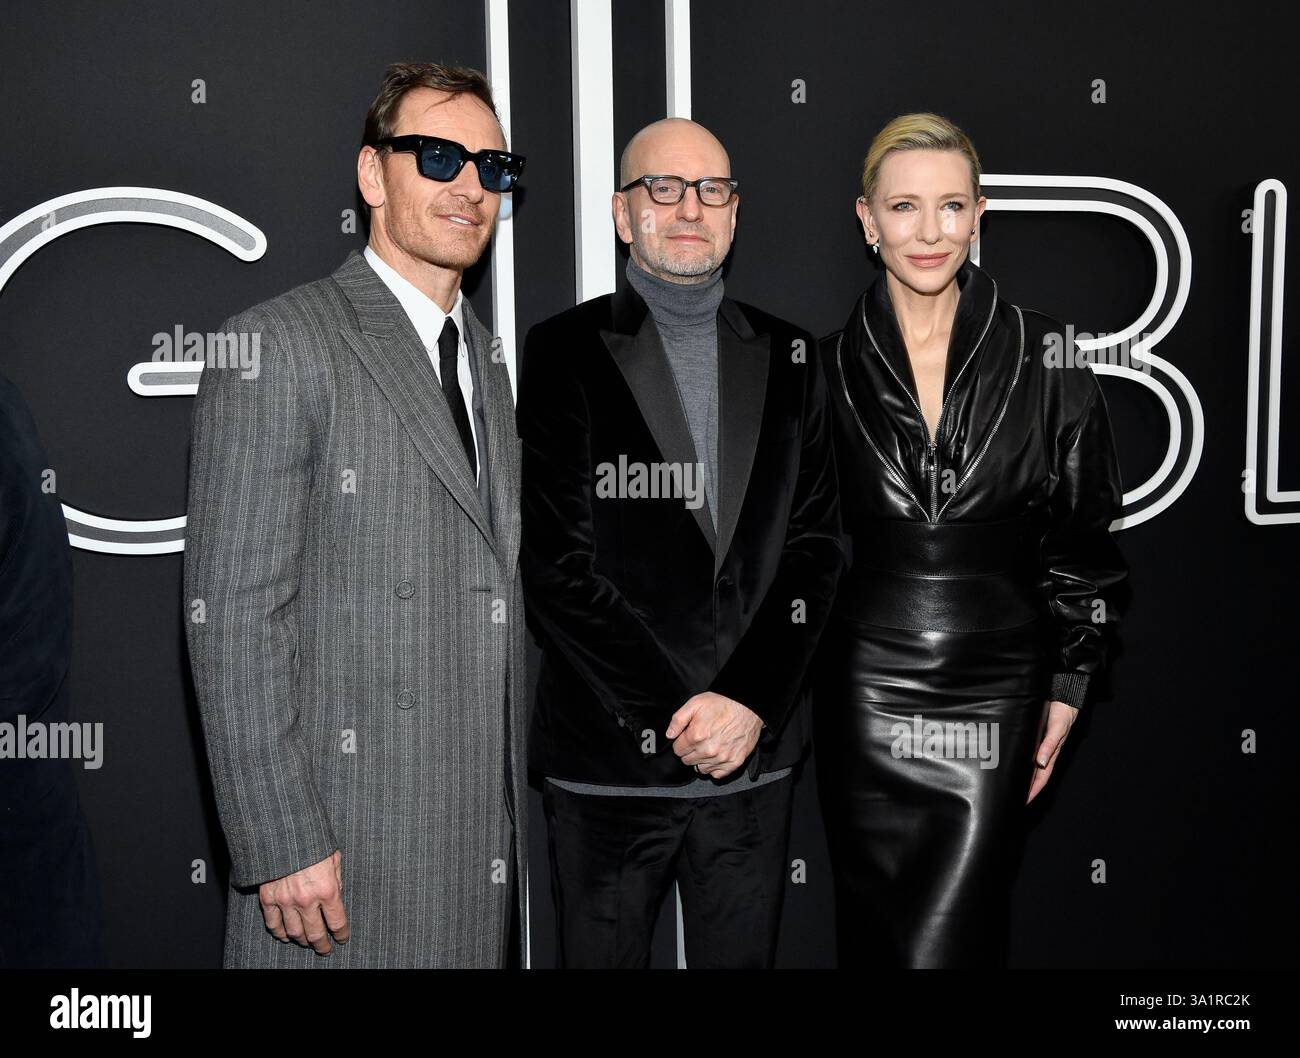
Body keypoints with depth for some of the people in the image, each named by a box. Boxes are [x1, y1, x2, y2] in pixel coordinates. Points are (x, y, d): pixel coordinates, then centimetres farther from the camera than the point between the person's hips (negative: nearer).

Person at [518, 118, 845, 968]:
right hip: (608, 761, -2)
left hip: (755, 759, 3)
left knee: (742, 956, 14)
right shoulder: (565, 353, -1)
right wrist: (681, 712, -12)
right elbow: (558, 569, -8)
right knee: (602, 953, 10)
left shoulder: (788, 356, 9)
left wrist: (749, 701, -9)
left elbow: (816, 545, 3)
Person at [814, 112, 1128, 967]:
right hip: (866, 693, 1)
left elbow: (1081, 543, 3)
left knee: (951, 942, -3)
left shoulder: (1044, 358, -2)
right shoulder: (830, 365, 1)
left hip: (996, 692, -1)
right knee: (874, 936, 11)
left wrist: (1066, 690, 2)